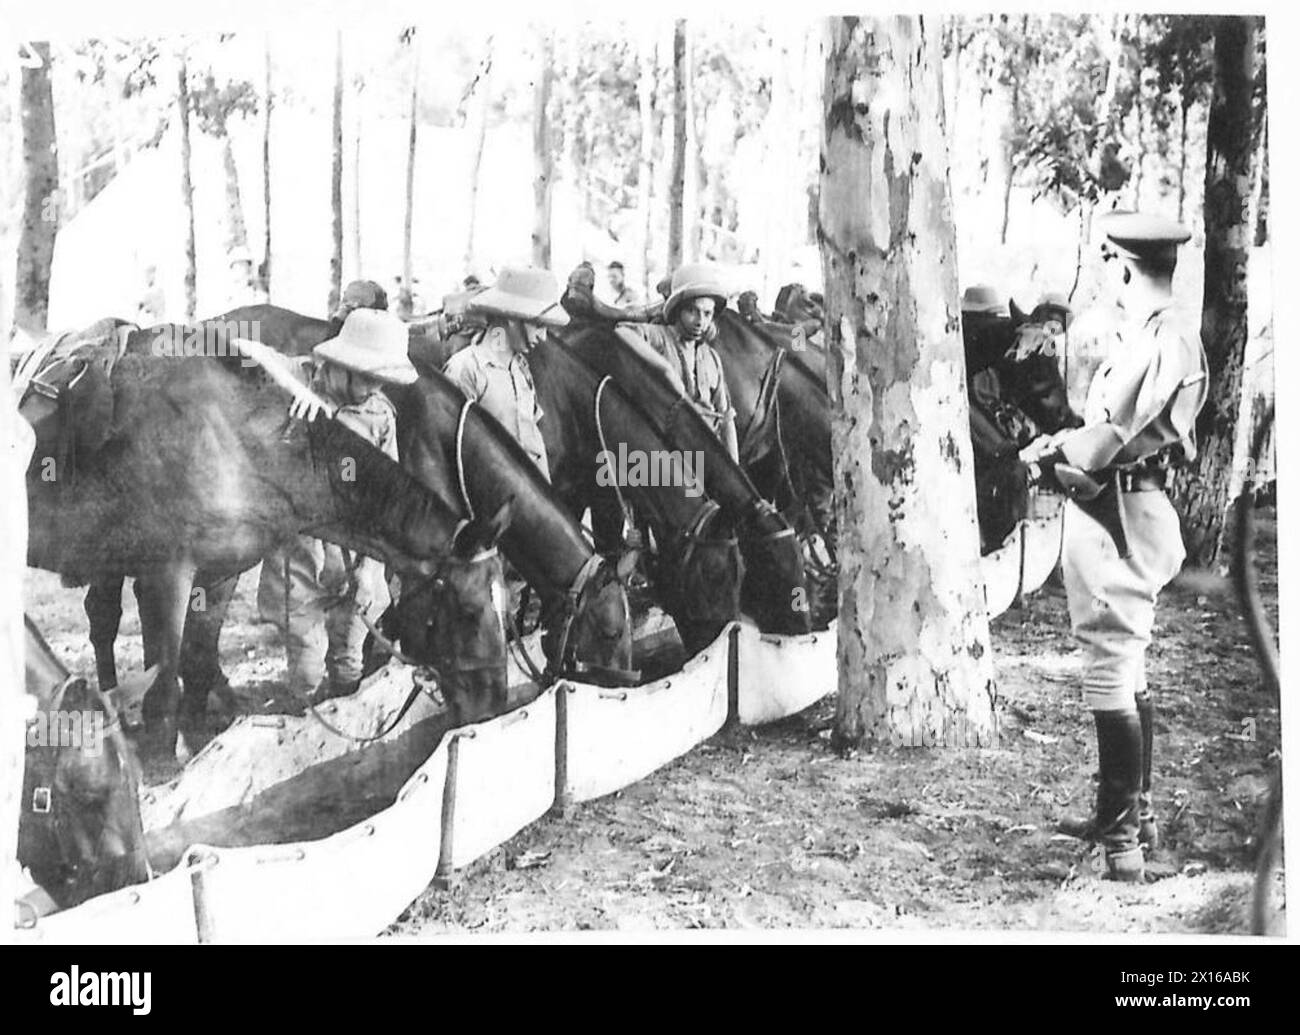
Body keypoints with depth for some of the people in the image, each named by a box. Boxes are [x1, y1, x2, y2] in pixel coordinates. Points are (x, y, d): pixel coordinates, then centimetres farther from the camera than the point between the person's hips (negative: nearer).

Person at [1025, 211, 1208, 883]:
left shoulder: (1163, 343, -19)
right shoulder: (1135, 336, 12)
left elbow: (1109, 440, -21)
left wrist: (1056, 454, -3)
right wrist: (1069, 446, -4)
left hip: (1119, 519, -11)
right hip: (1115, 515, 11)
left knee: (1111, 677, -7)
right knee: (1127, 673, 19)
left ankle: (1122, 844, -1)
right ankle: (1133, 814, 32)